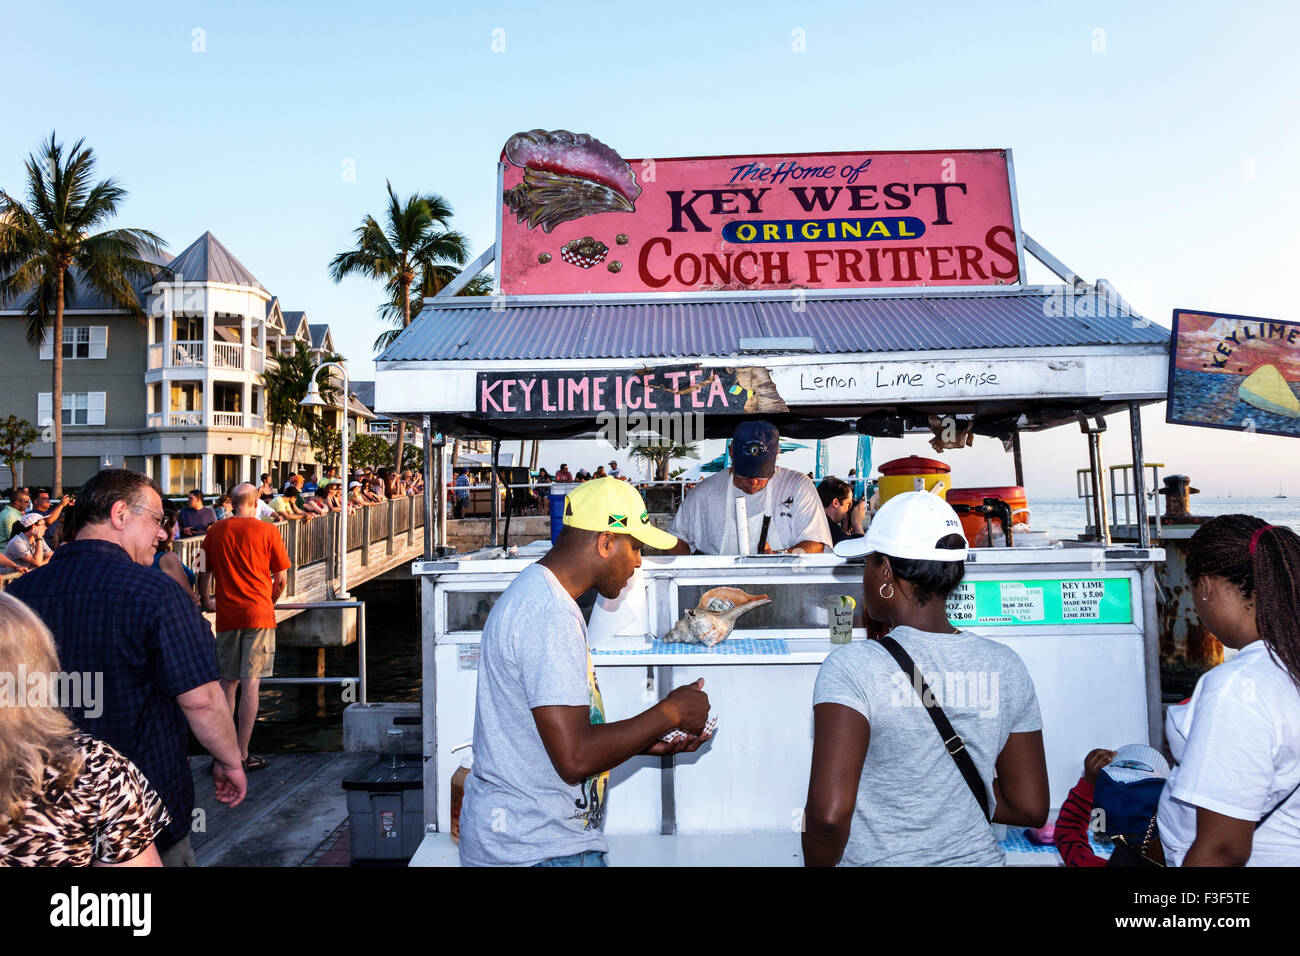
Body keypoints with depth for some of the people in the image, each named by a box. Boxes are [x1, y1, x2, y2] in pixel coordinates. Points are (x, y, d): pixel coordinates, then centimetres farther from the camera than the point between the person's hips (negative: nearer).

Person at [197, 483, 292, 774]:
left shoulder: (216, 532, 5)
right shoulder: (267, 531, -4)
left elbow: (204, 574, 14)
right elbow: (281, 579, -1)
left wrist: (206, 601, 32)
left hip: (227, 616, 3)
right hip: (258, 614, -3)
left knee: (228, 682, 14)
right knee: (250, 684, -2)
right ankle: (242, 755, 1)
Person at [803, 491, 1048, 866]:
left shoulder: (853, 667, -21)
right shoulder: (1007, 666, -5)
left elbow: (829, 814, -26)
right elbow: (1031, 808, 1)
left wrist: (819, 863, -7)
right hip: (978, 856, 4)